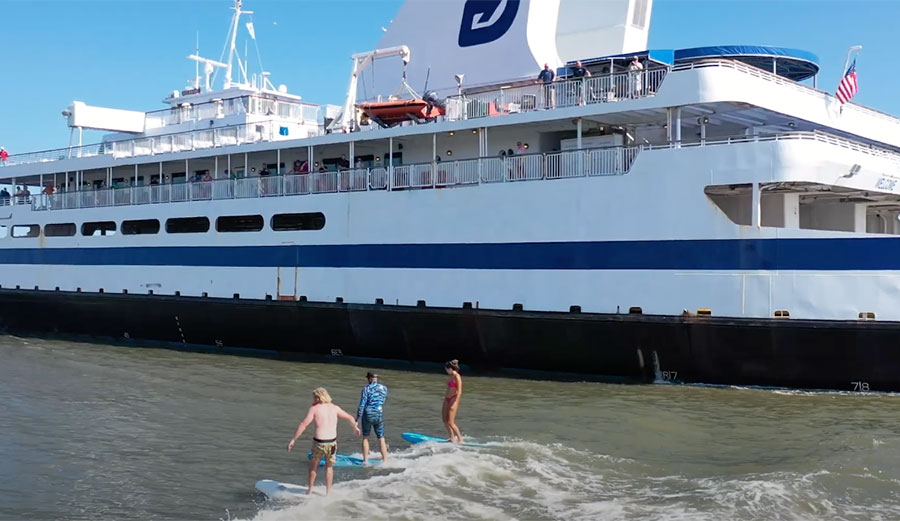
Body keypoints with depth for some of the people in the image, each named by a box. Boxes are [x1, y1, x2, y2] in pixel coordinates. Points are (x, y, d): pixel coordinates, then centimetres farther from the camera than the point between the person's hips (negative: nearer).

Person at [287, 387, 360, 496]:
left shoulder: (314, 408, -3)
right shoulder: (334, 408, 7)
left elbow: (303, 425, -9)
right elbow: (350, 418, 17)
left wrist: (293, 440, -5)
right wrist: (355, 428, 37)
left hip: (319, 443, -2)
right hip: (332, 442, 2)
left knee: (313, 466, 22)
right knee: (329, 467, 22)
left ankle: (310, 490, 28)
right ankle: (328, 492, 23)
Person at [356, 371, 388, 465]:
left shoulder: (366, 389, -10)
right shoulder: (384, 388, 2)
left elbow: (362, 405, -12)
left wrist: (357, 419, -6)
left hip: (367, 415, -3)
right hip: (379, 414, 3)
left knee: (365, 438, 14)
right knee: (381, 439, 12)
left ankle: (365, 460, 12)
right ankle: (385, 460, 11)